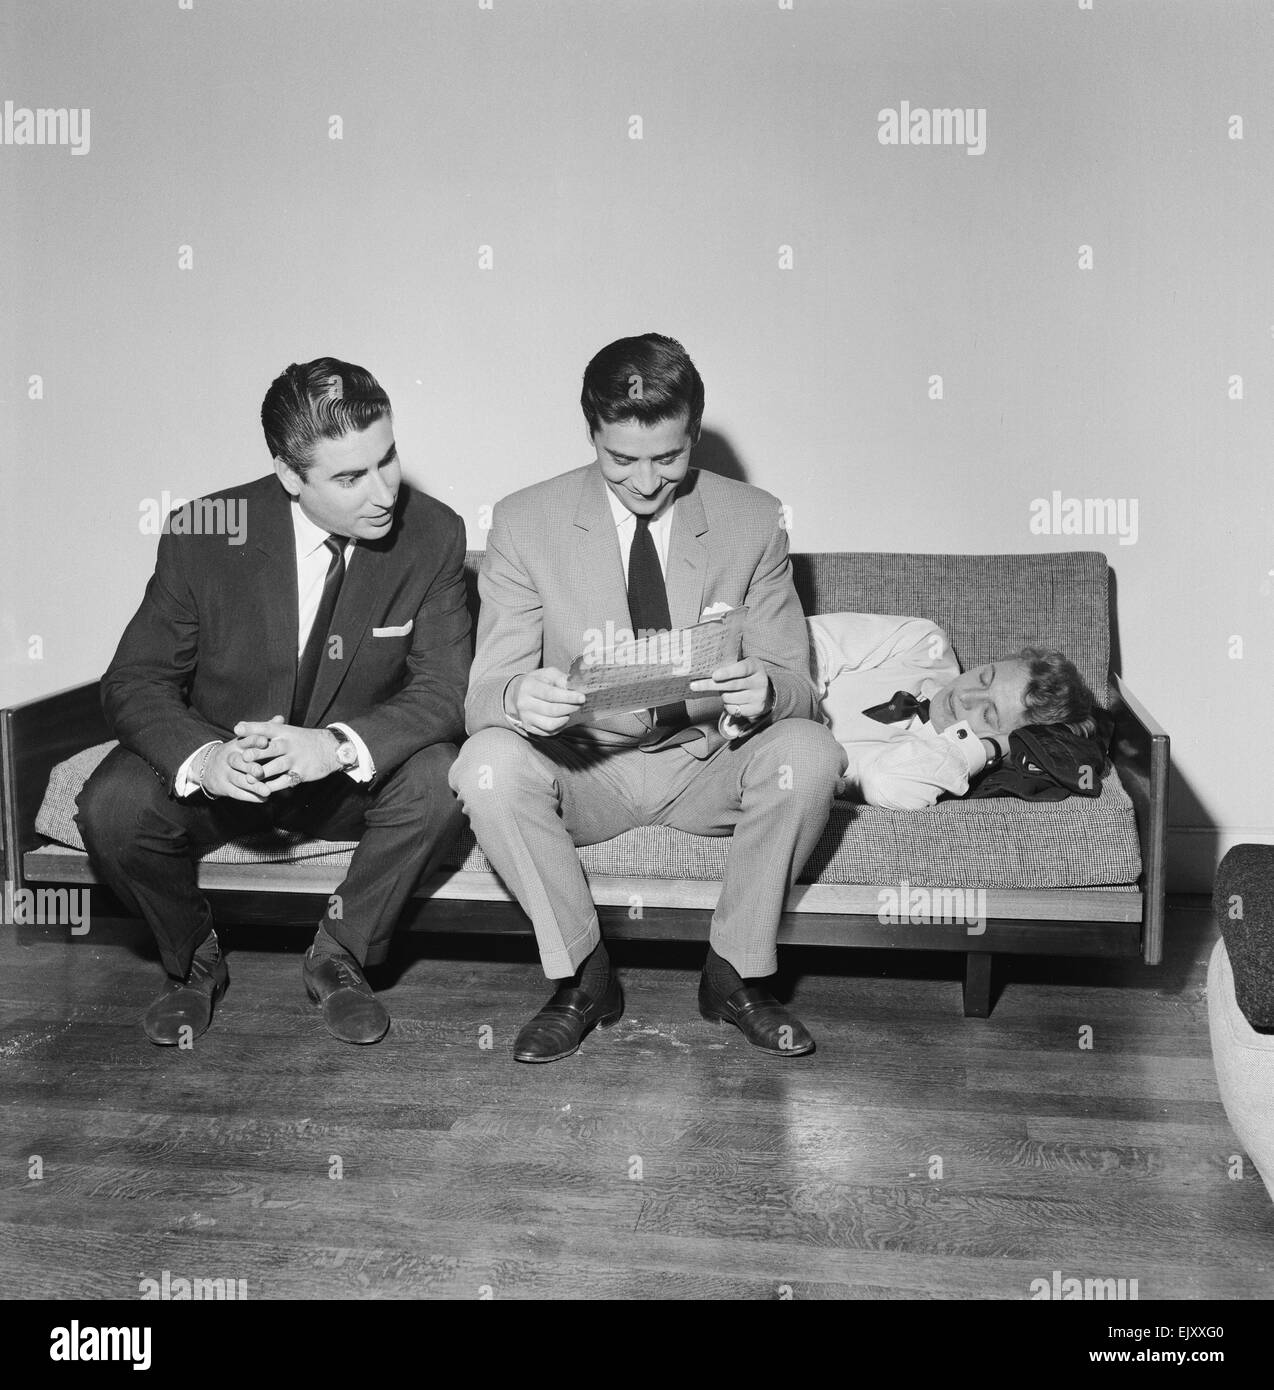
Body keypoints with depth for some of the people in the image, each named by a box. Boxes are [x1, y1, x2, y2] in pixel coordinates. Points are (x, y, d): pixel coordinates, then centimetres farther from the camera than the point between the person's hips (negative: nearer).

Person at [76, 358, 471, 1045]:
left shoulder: (433, 535, -16)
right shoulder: (202, 534, -17)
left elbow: (444, 691, -16)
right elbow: (134, 682, -11)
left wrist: (338, 745, -36)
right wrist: (202, 756, -34)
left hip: (352, 776, 0)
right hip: (217, 769, 0)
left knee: (439, 780, -30)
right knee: (112, 806, -27)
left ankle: (338, 956, -3)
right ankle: (192, 959, 6)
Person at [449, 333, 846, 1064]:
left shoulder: (754, 521, -4)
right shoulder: (527, 522, -7)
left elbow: (797, 686, -4)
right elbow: (485, 692, -10)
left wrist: (763, 691, -31)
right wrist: (520, 699, -37)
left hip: (707, 761, 1)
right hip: (581, 765, 0)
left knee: (810, 752, -28)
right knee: (486, 764, -30)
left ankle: (738, 972, -6)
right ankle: (582, 976, -7)